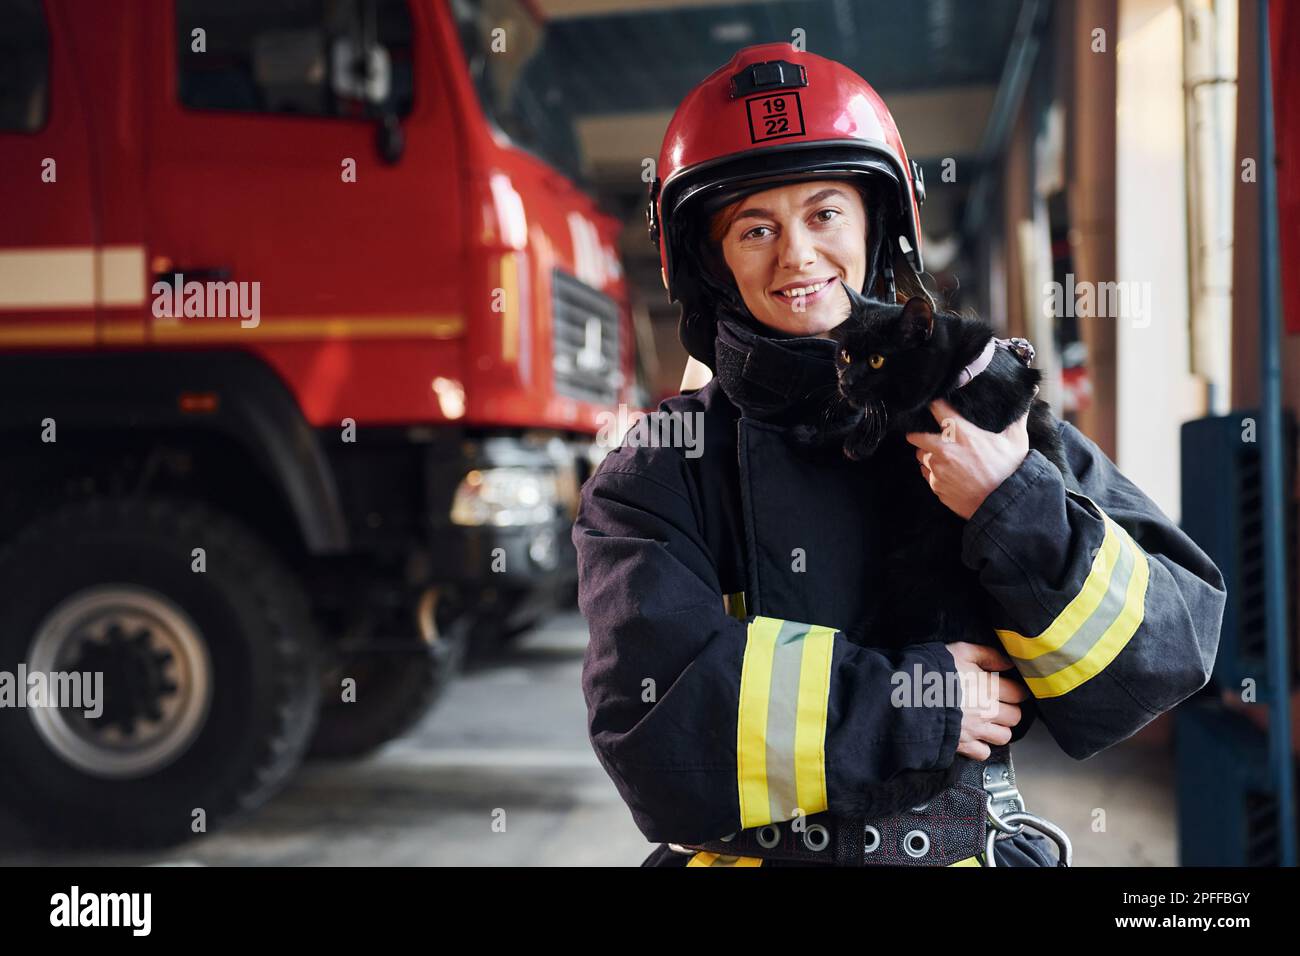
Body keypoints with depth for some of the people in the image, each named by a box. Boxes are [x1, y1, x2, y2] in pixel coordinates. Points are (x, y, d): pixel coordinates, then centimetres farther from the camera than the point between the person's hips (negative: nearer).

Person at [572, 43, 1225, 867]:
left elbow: (1171, 650, 1)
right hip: (745, 853, -1)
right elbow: (649, 715, -13)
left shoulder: (990, 417, 4)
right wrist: (918, 703, -10)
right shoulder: (658, 475, 0)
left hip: (972, 847, 2)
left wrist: (1016, 511, -14)